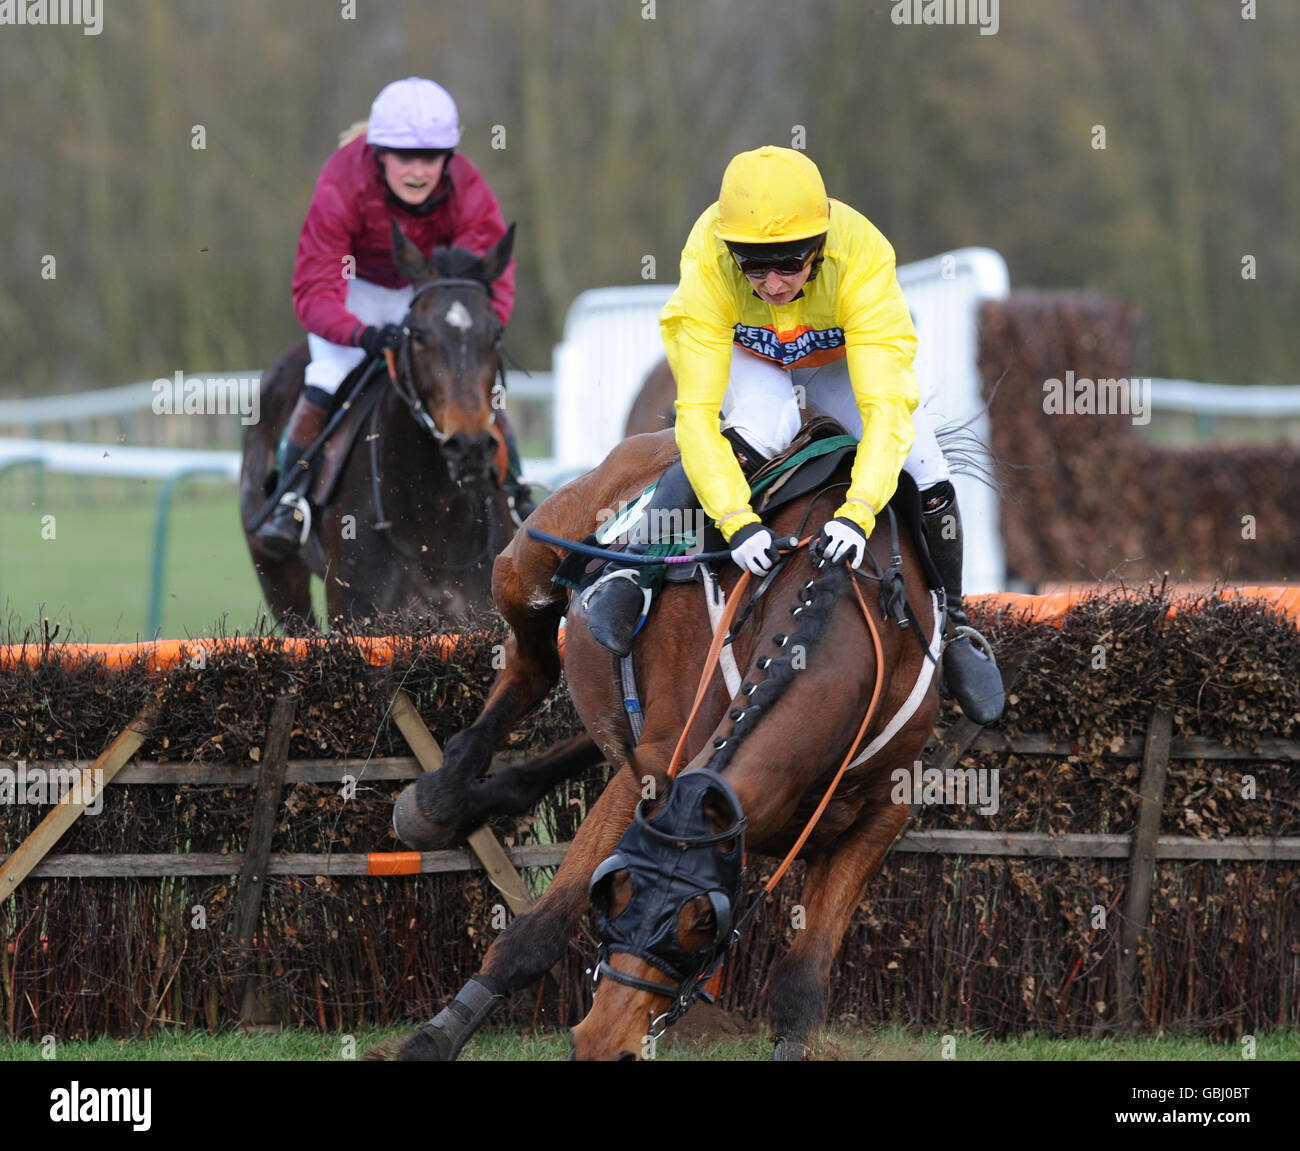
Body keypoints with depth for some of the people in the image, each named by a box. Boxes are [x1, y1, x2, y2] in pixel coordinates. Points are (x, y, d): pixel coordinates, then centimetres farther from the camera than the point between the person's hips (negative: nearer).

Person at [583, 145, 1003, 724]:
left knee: (927, 479, -14)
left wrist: (857, 512, -58)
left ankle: (953, 627, 13)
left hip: (843, 359, 1)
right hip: (745, 355, -1)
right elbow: (697, 412, -40)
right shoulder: (708, 267, -39)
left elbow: (887, 406, -44)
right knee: (755, 434, -35)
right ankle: (624, 577, -26)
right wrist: (737, 519, -53)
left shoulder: (861, 258, -40)